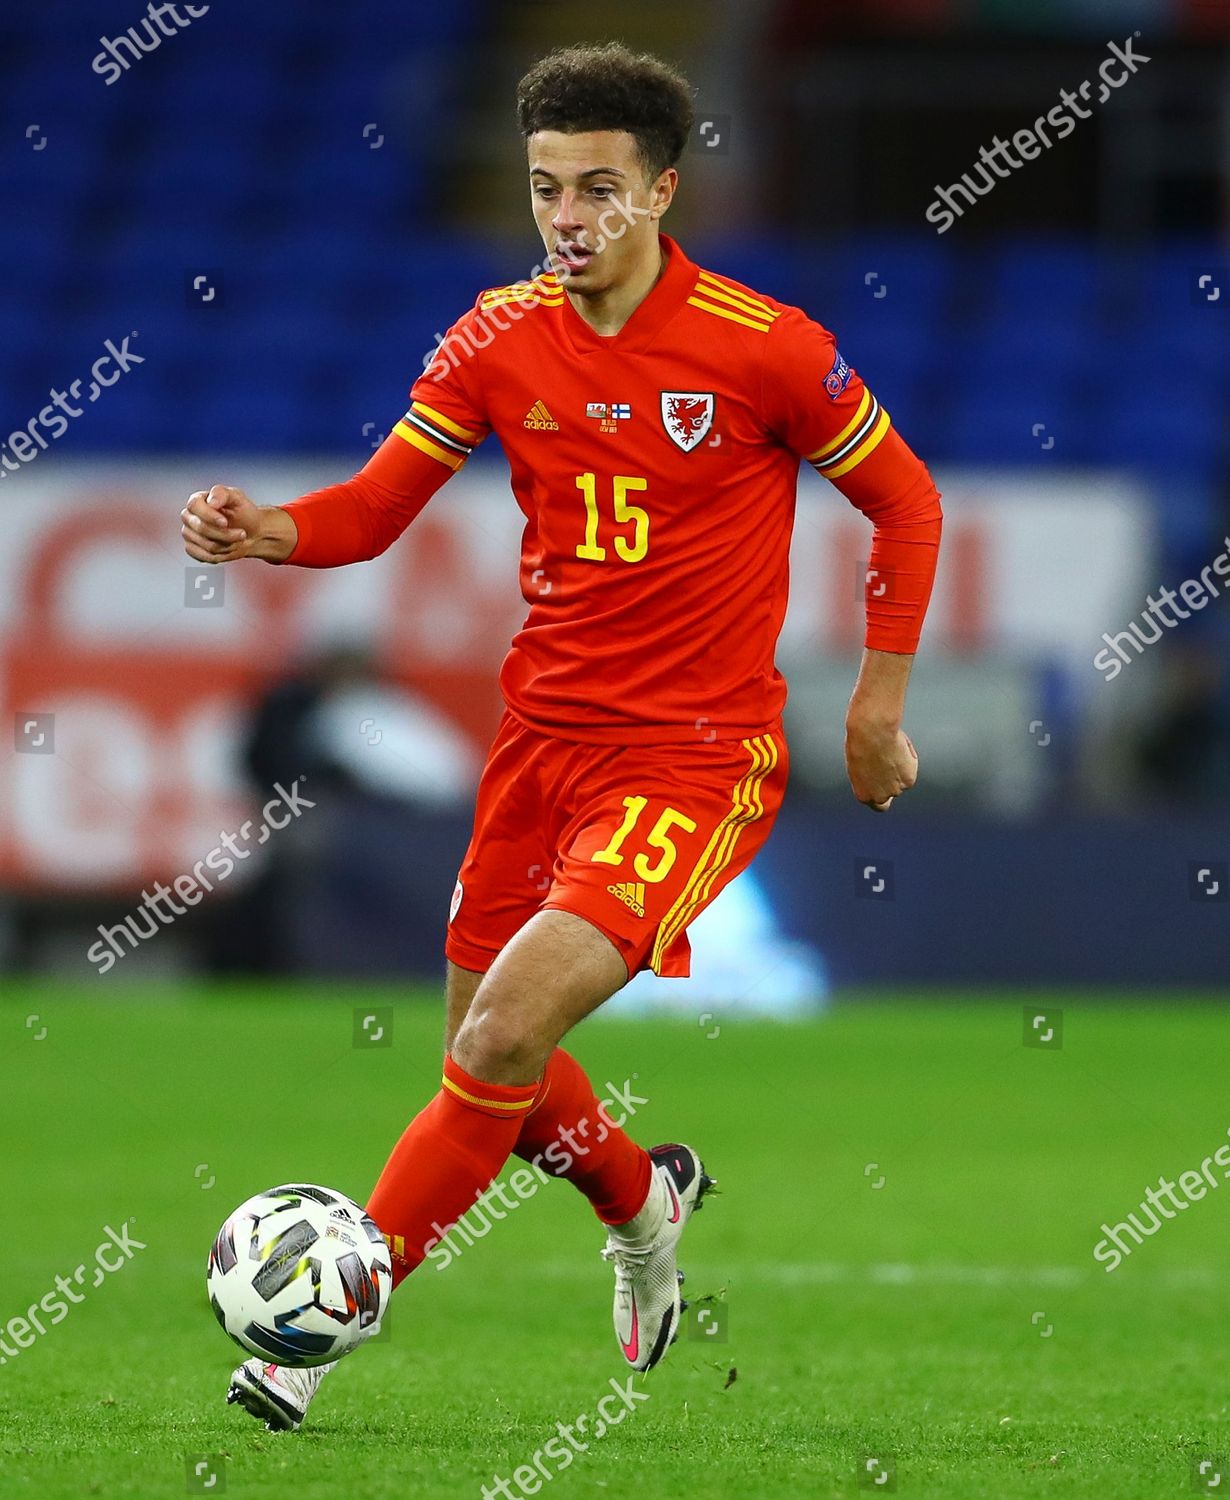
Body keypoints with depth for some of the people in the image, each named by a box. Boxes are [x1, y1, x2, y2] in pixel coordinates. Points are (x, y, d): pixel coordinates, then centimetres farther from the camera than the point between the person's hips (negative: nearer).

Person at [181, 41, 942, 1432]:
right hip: (542, 734, 5)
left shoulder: (763, 348, -11)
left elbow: (904, 499, 1)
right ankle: (643, 1199, 45)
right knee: (487, 1056, 13)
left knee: (508, 1034, -21)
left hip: (695, 757, -5)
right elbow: (375, 507, 1)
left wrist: (880, 696, -1)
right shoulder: (498, 340, -1)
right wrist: (262, 530, -20)